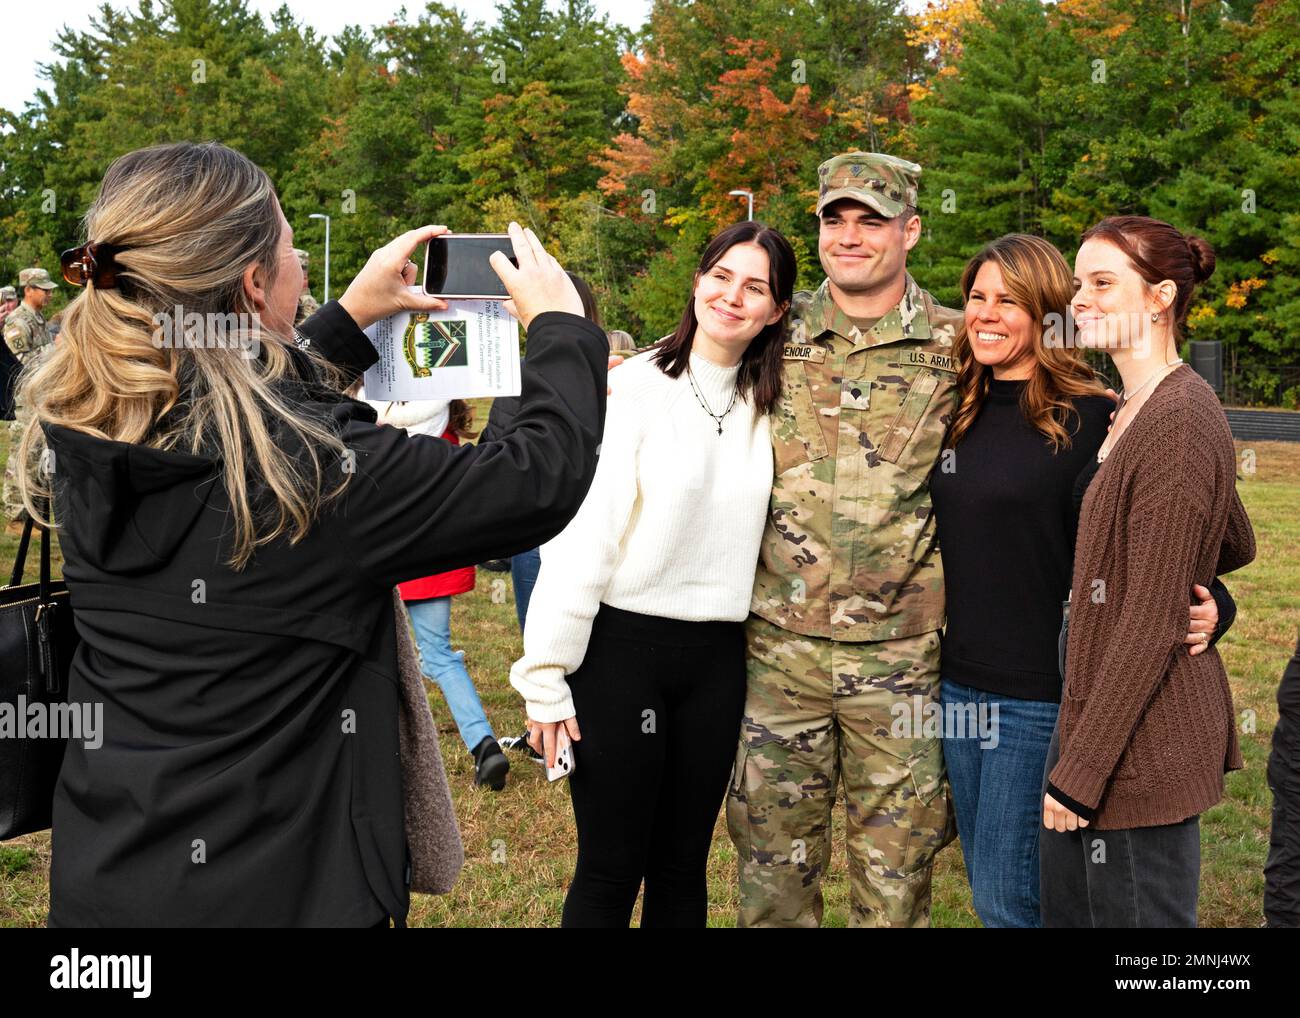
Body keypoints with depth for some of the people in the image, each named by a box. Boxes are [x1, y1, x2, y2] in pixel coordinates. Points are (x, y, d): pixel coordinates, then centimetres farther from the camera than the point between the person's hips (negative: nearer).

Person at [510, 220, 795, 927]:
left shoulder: (767, 406, 6)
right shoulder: (636, 386, -9)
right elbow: (580, 530, -12)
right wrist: (546, 675, -13)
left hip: (716, 658, 5)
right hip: (621, 646, -4)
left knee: (683, 868, 14)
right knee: (610, 869, 5)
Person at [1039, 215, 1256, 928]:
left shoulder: (1179, 421, -18)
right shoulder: (1133, 412, 12)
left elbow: (1152, 623, -20)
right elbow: (1235, 547, 23)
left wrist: (1083, 768, -18)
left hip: (1141, 741, -10)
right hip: (1097, 710, 10)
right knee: (1064, 910, 18)